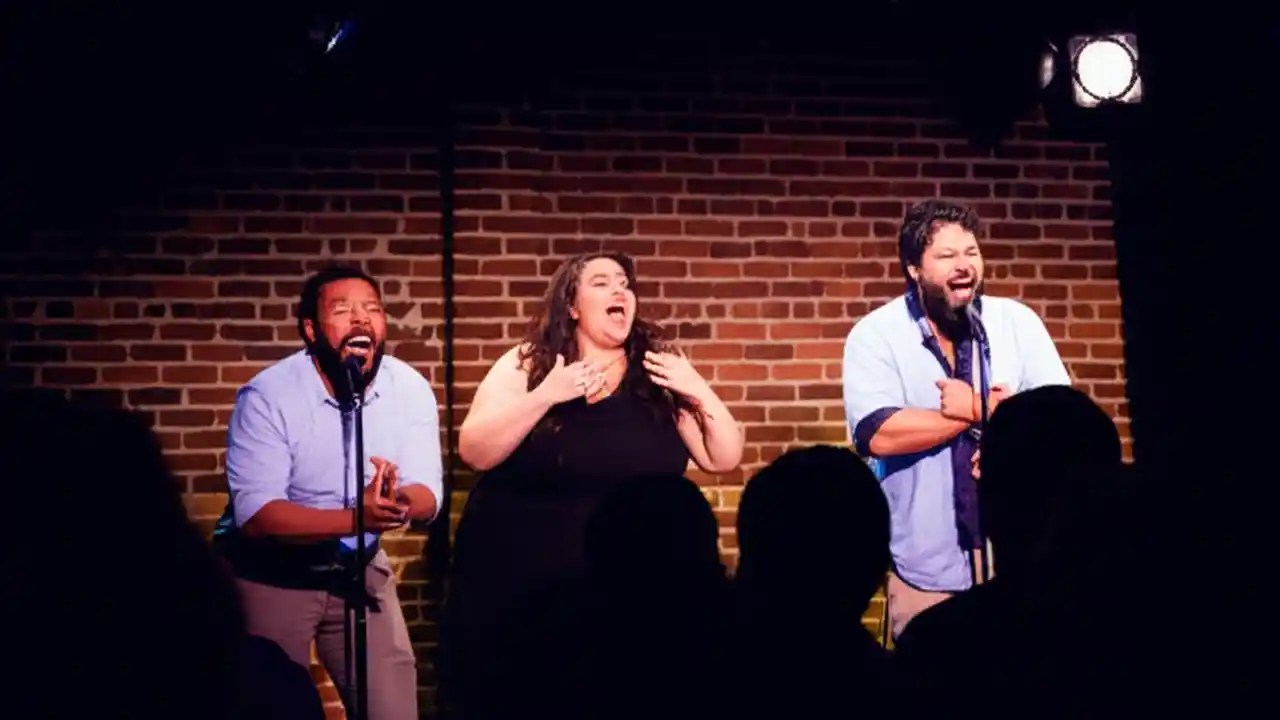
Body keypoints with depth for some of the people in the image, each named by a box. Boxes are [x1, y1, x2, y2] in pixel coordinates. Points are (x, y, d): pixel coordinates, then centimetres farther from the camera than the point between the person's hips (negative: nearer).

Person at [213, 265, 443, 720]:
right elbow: (254, 514, -26)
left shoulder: (411, 388, -9)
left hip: (358, 568, 4)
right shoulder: (267, 396, -20)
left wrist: (396, 500, -34)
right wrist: (355, 517, -39)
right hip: (269, 575, -3)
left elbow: (426, 495, -11)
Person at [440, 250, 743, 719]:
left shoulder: (661, 371, 3)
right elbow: (474, 452, -11)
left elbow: (723, 460, 2)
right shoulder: (526, 365, -2)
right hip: (517, 590, -1)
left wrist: (700, 392, -13)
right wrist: (544, 396, -20)